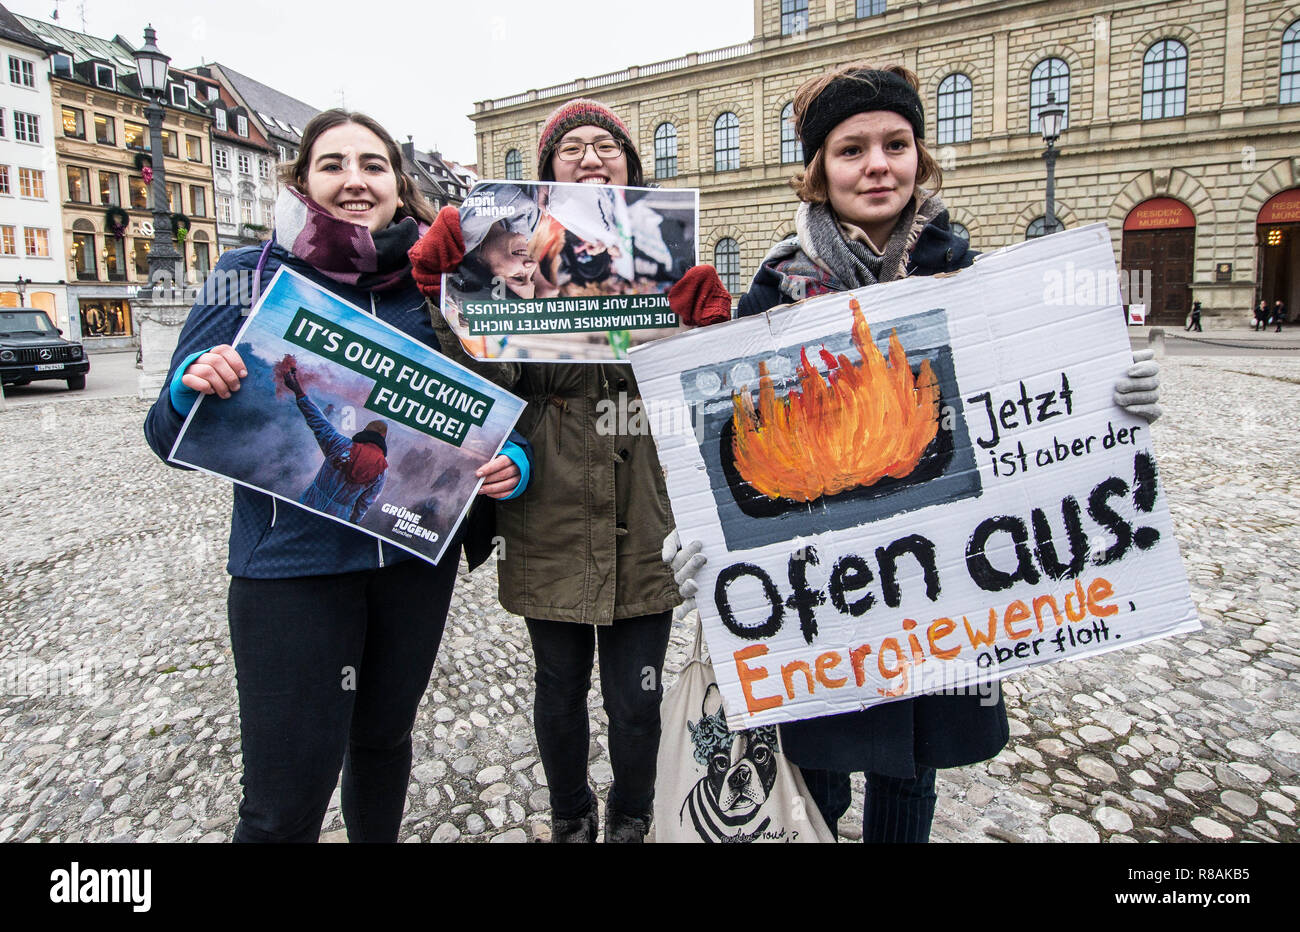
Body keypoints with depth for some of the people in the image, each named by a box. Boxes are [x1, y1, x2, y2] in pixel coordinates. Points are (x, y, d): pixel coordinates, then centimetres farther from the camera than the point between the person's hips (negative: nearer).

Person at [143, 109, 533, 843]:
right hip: (292, 565, -2)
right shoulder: (253, 276, -4)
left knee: (384, 736, 22)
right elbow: (177, 440, -2)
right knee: (287, 796, 0)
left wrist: (511, 461, -12)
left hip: (417, 556, 3)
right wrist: (192, 390, -24)